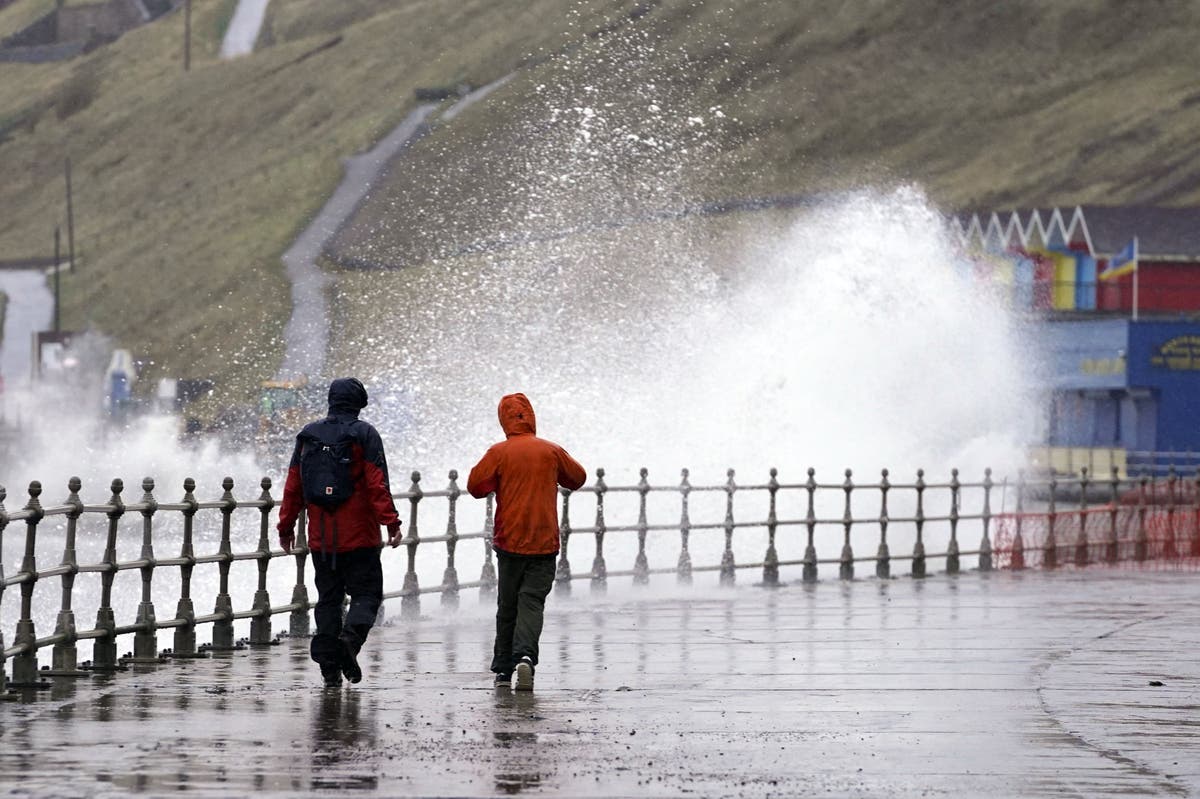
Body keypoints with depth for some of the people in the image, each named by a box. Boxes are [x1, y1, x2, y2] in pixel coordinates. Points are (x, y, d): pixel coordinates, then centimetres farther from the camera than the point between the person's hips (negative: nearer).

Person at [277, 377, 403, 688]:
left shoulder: (308, 435, 8)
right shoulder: (364, 434, -4)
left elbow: (293, 486, 11)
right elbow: (377, 484, -11)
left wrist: (286, 526, 18)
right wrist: (391, 522, -10)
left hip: (321, 539, 4)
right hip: (359, 536, -4)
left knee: (328, 598, 11)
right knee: (366, 593, 1)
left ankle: (328, 664, 5)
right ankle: (351, 635, -26)